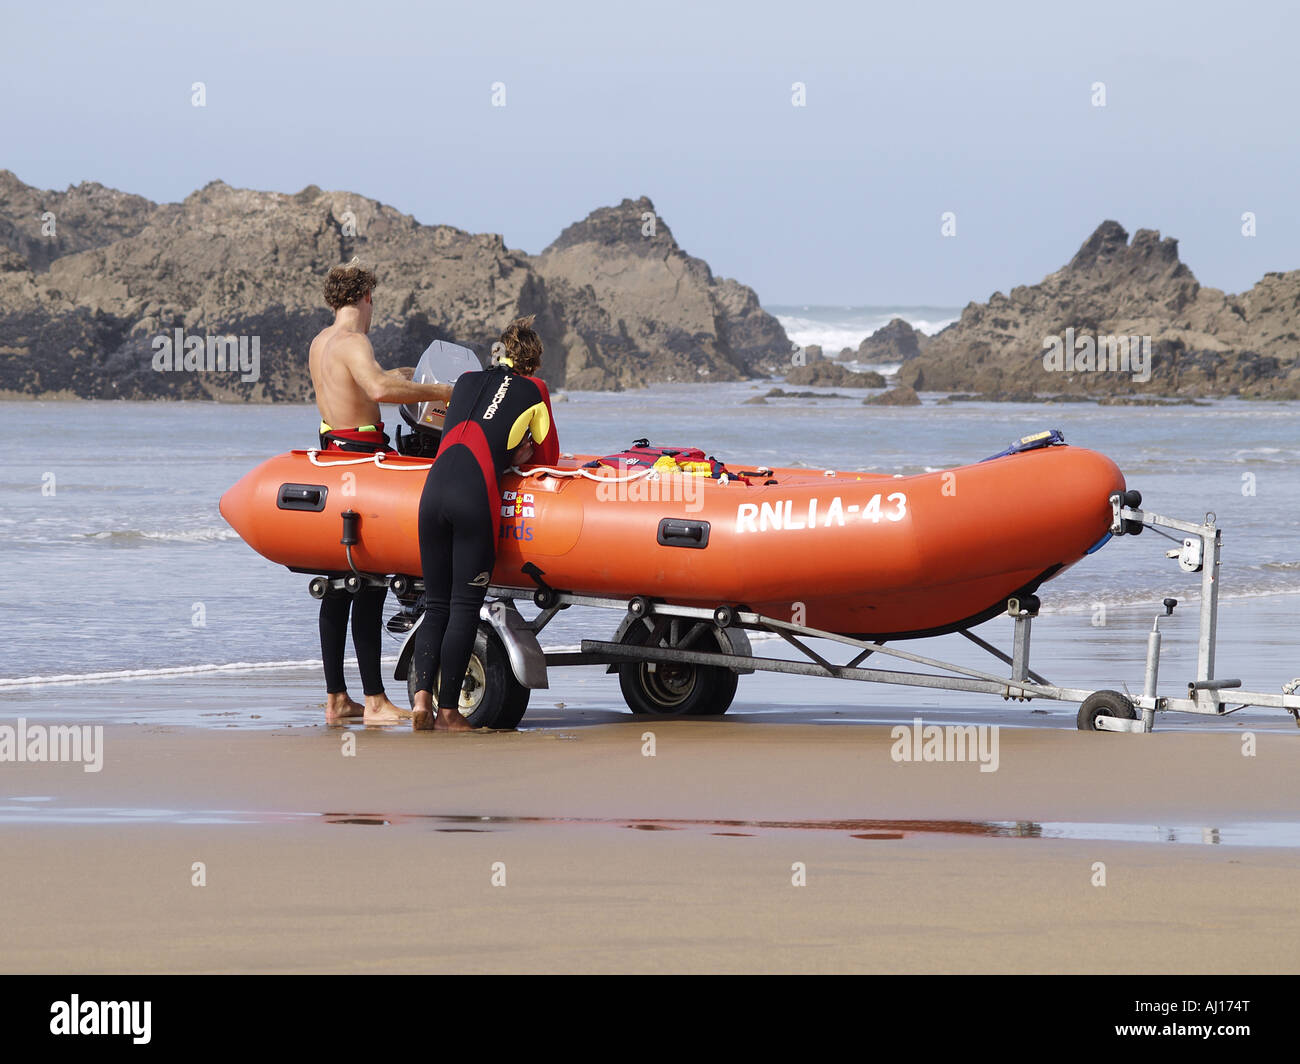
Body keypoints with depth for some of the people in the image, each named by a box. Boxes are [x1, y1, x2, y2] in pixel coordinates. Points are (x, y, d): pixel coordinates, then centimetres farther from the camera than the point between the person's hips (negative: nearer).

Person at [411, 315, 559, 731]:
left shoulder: (466, 381, 24)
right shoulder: (533, 390, 14)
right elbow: (548, 456, 22)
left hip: (434, 487, 4)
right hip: (476, 495, -4)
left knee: (436, 605, 10)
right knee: (464, 607, 0)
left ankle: (422, 696, -6)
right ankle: (448, 711, -2)